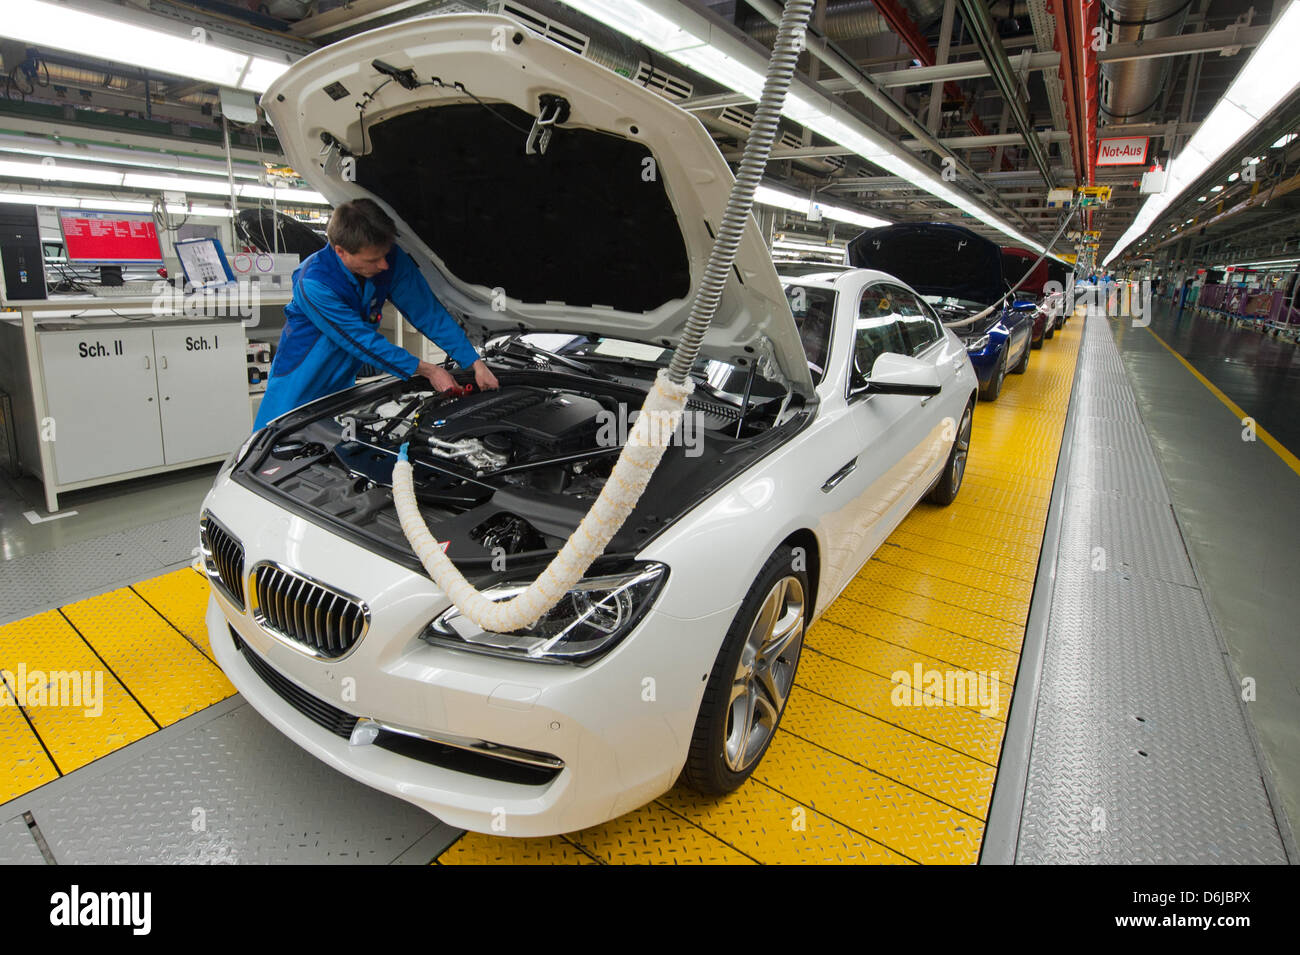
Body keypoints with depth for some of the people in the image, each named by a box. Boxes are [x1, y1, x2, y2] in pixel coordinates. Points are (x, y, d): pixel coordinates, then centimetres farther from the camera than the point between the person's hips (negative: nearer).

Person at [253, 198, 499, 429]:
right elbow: (363, 342, -27)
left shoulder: (392, 260, -17)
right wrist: (427, 370, -25)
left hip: (342, 380, 5)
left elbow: (429, 312, -11)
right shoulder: (314, 283, -30)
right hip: (298, 380, -4)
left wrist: (475, 363, -16)